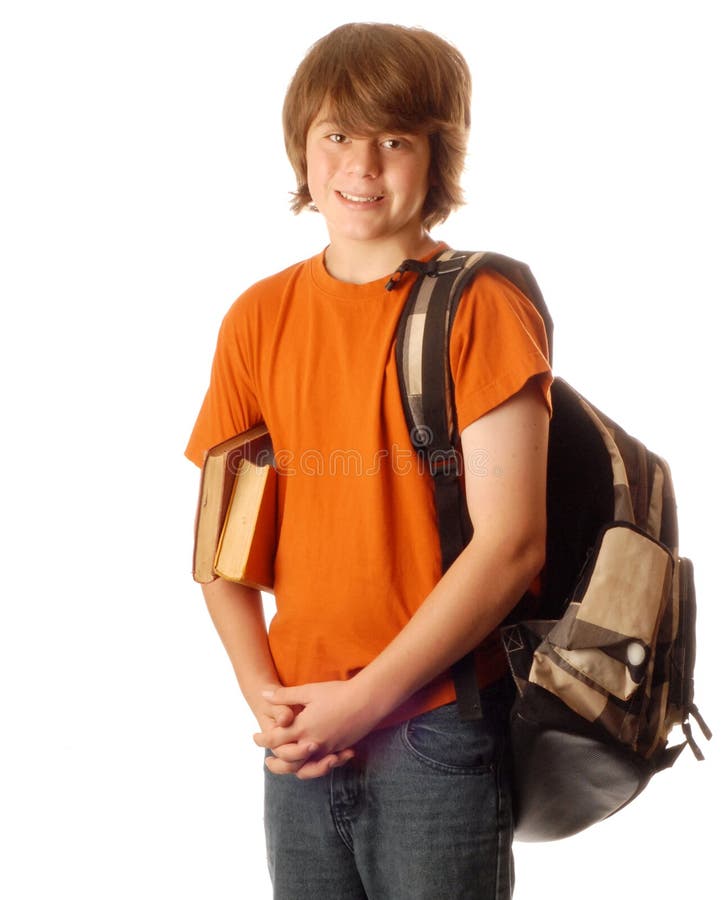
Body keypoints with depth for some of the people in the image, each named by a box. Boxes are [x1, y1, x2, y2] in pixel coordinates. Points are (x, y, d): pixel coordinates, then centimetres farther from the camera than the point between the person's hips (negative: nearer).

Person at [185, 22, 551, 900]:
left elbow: (511, 541, -13)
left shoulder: (480, 309, -8)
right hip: (303, 733, 4)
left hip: (436, 723, -3)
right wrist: (262, 692, -5)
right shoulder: (258, 318, 6)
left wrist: (367, 698, -13)